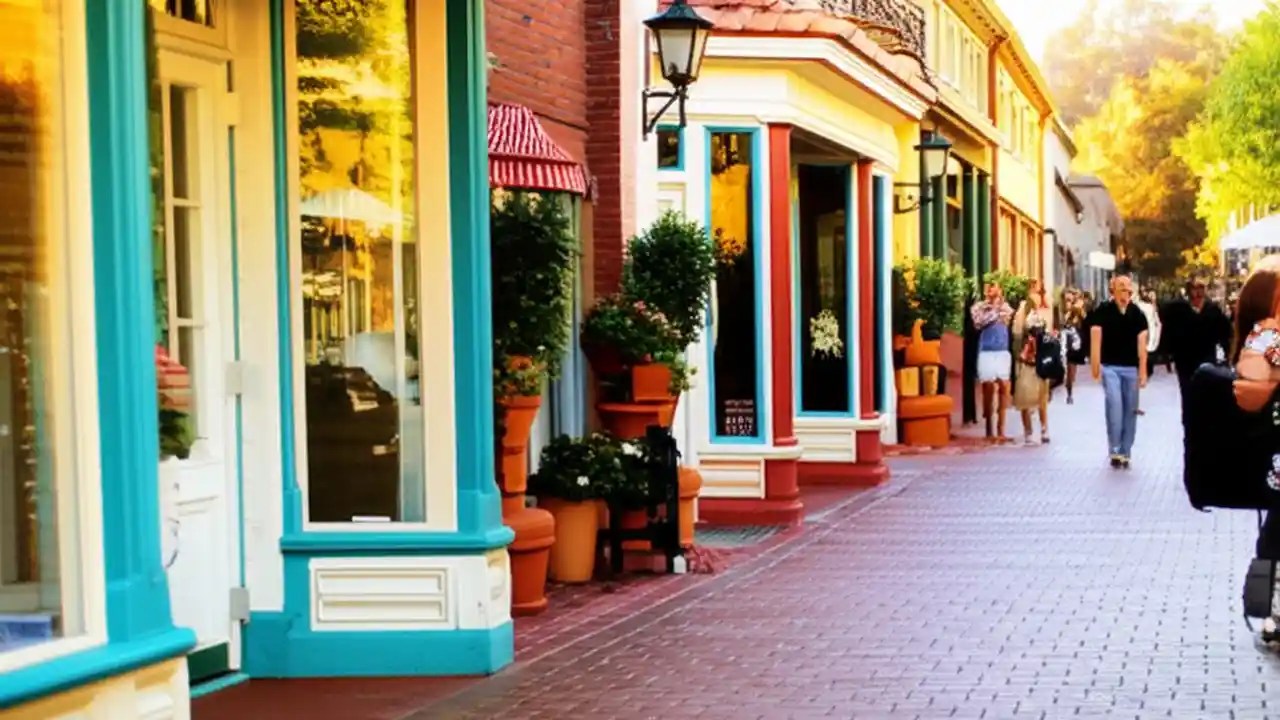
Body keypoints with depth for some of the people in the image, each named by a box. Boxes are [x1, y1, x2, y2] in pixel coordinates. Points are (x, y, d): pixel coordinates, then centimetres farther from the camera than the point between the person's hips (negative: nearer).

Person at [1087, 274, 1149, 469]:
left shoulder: (1138, 315, 2)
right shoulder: (1102, 312, -5)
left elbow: (1141, 345, 0)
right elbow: (1096, 339, -10)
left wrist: (1143, 372, -4)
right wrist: (1095, 365, -19)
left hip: (1131, 368, 3)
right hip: (1110, 367, -3)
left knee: (1130, 410, 6)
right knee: (1115, 406, -16)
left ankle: (1125, 452, 16)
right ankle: (1114, 450, -7)